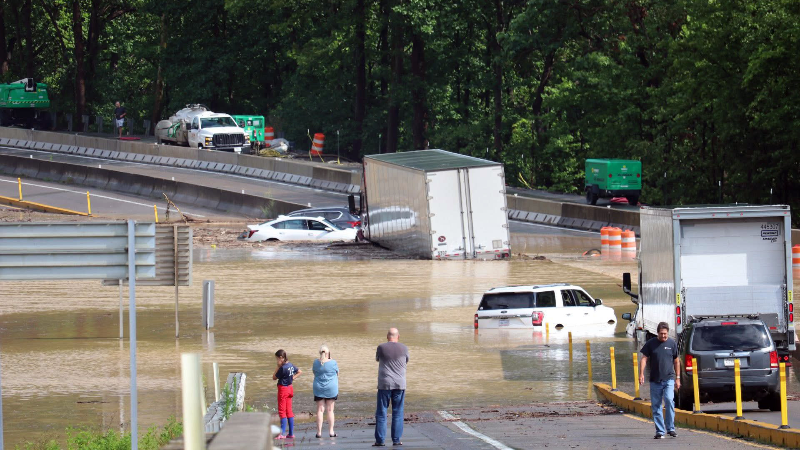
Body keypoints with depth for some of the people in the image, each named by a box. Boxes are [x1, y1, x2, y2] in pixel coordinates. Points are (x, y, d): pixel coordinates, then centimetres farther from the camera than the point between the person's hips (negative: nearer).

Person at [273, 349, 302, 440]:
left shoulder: (283, 368, -21)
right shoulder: (290, 365, 4)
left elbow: (274, 377, -11)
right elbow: (300, 372, 20)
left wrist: (278, 367, -11)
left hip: (283, 389, -8)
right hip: (289, 388, 8)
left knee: (282, 411, -5)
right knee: (289, 411, 11)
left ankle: (282, 433, -9)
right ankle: (291, 433, 13)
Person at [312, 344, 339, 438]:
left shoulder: (316, 363, -4)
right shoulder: (333, 362, -10)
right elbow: (337, 373, 6)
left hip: (318, 388, 1)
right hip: (331, 388, -1)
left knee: (320, 410, 4)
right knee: (330, 410, 7)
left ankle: (319, 431, 0)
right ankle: (331, 431, 7)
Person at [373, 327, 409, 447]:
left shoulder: (381, 348, -5)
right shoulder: (404, 349, -2)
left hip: (384, 384, -1)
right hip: (400, 384, 1)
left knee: (381, 413, 4)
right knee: (398, 413, 7)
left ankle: (380, 440, 1)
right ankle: (396, 440, 5)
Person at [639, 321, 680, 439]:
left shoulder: (672, 344, 6)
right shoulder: (651, 343, 4)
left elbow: (676, 362, 13)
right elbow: (644, 359, 4)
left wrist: (677, 378, 11)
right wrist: (641, 374, -9)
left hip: (669, 379, -1)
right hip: (655, 380, 1)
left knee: (669, 401, -19)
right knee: (656, 406, 2)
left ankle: (670, 428, -11)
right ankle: (660, 431, 9)